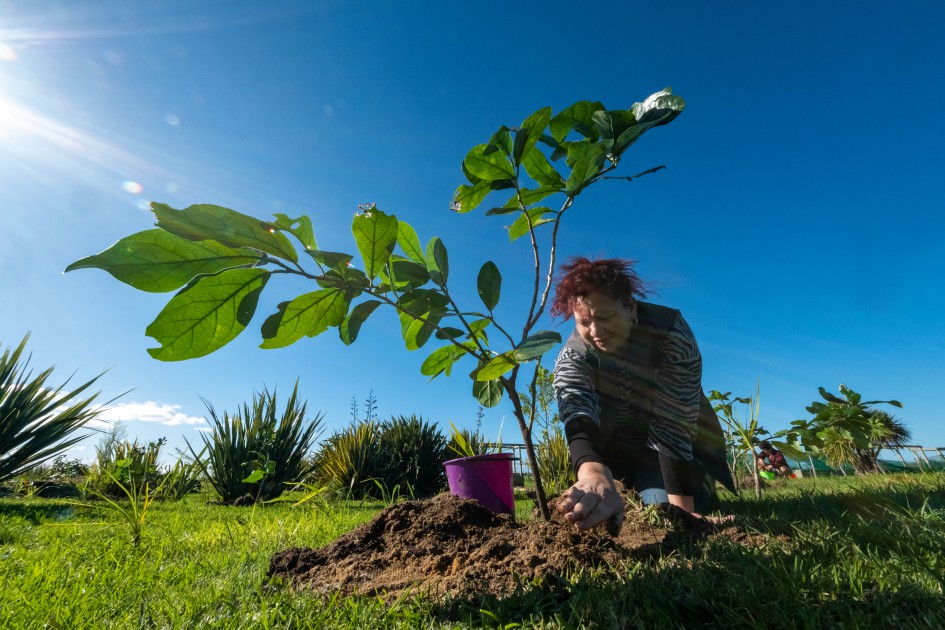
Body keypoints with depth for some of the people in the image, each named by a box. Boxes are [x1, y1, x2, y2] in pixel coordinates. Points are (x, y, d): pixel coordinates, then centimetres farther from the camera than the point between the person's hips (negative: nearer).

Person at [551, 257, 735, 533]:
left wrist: (682, 507, -37)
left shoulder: (670, 333, -30)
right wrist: (595, 476, -65)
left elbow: (673, 426, -31)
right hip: (615, 448, 2)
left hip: (681, 445, -1)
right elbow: (579, 423, -44)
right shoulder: (571, 358, -26)